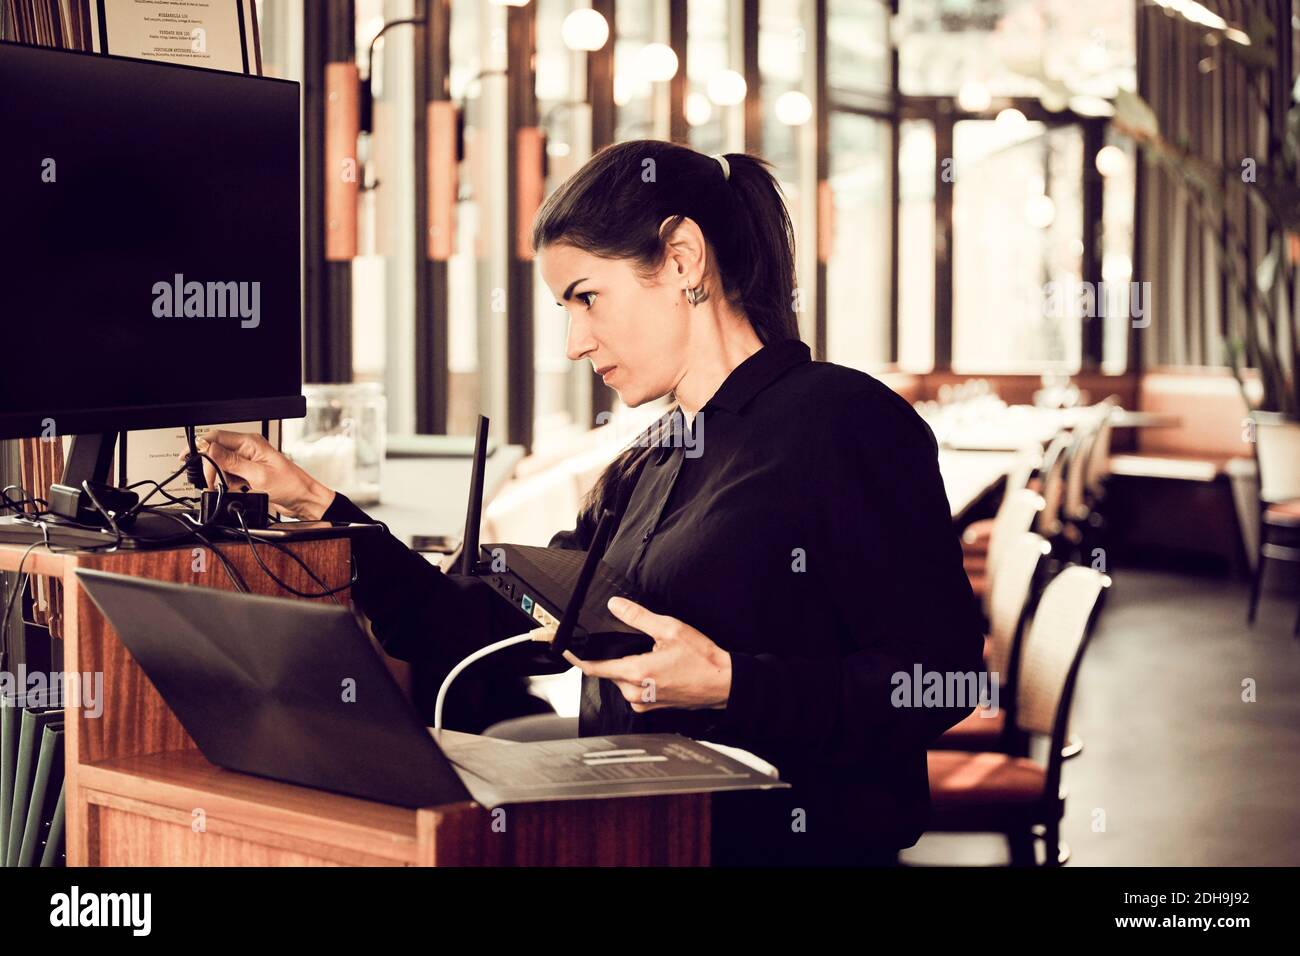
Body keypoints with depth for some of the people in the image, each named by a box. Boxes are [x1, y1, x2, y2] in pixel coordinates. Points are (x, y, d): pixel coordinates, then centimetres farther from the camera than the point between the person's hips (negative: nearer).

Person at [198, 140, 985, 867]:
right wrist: (321, 508, 16)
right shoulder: (644, 473, 18)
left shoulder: (845, 421, -6)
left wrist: (728, 684, -20)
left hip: (787, 845, -7)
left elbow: (940, 676, -12)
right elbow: (487, 632, 17)